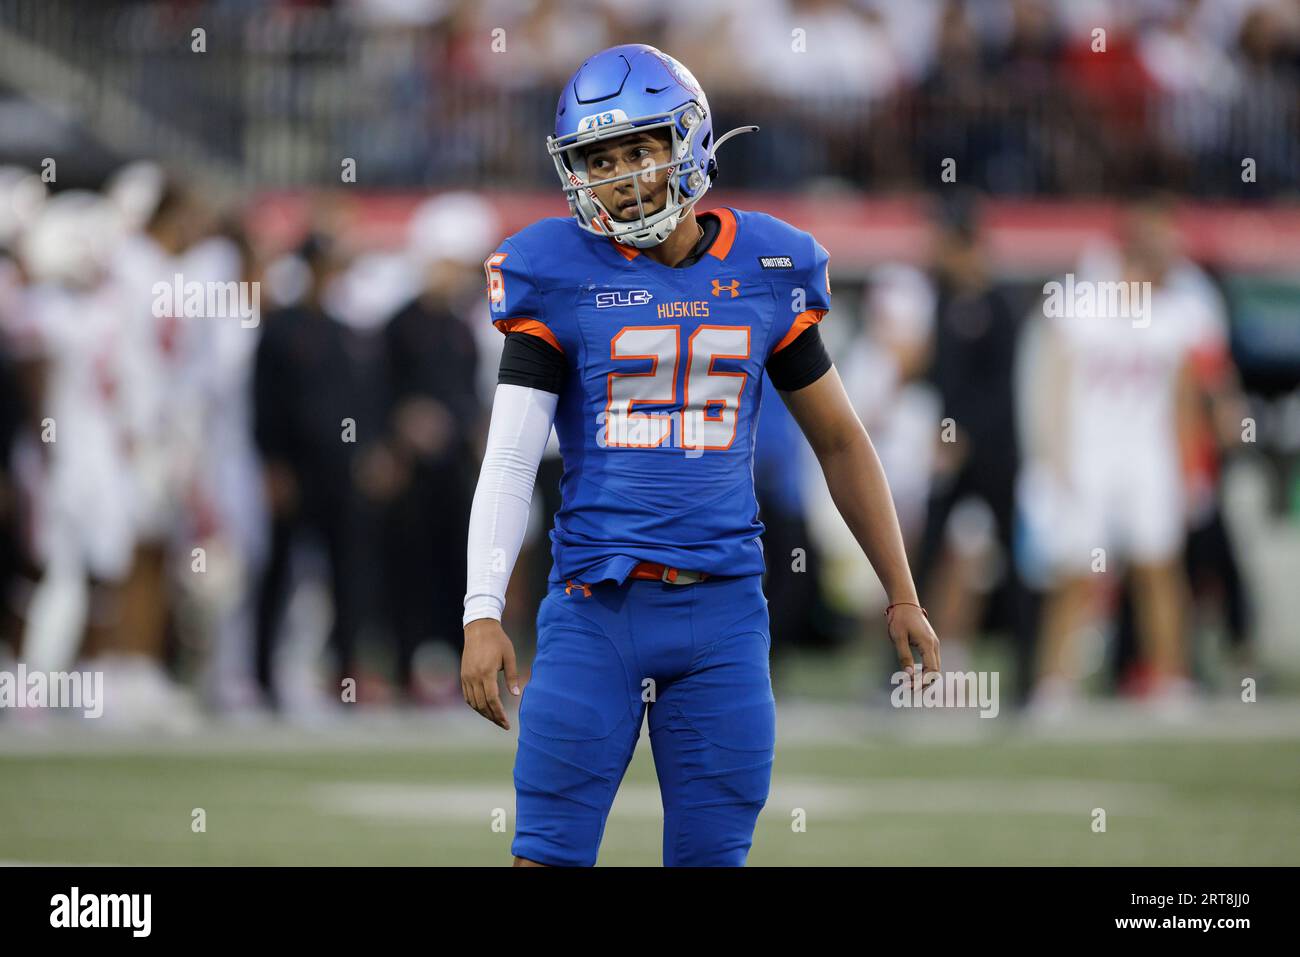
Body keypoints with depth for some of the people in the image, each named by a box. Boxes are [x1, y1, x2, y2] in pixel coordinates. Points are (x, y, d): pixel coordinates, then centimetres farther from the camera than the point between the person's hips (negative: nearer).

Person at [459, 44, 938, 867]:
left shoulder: (766, 270, 5)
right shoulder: (561, 276, -2)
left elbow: (840, 439, 15)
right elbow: (509, 460, -6)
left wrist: (902, 594, 14)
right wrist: (483, 614, -17)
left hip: (723, 613, 2)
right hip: (595, 607, -2)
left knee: (713, 853, 4)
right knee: (548, 853, -5)